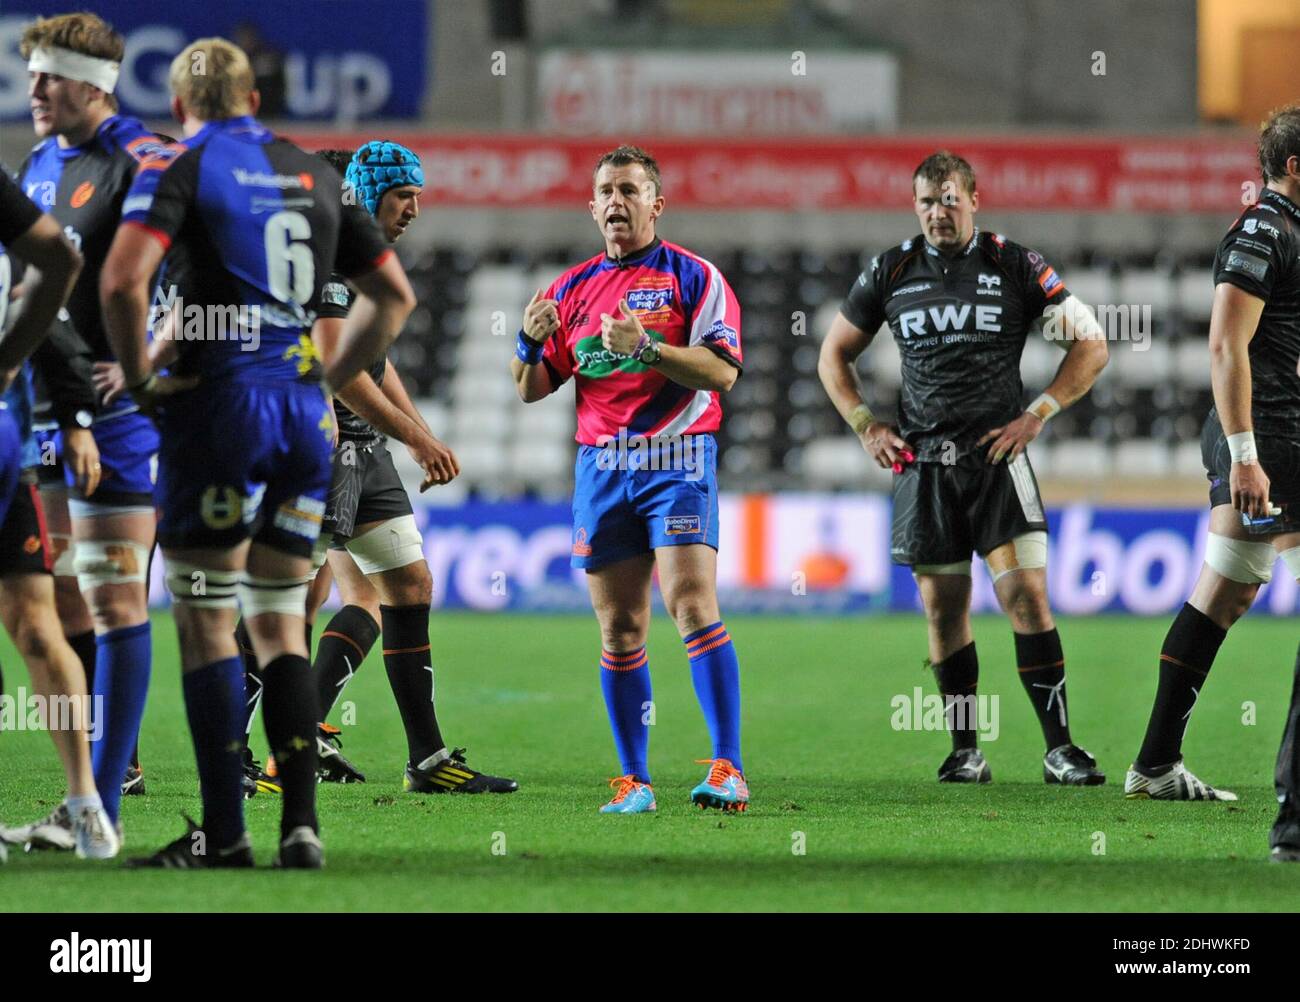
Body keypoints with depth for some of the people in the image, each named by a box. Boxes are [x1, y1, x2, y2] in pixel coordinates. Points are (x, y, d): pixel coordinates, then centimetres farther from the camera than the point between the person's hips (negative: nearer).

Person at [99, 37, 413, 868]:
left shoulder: (181, 167, -3)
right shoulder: (314, 175, 14)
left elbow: (123, 279, -19)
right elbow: (395, 295, 17)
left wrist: (140, 377, -7)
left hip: (220, 402, -5)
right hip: (305, 415, 5)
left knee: (207, 626, 0)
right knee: (281, 626, 11)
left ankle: (223, 831, -3)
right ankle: (301, 824, 4)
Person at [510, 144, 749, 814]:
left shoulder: (693, 277, 1)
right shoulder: (572, 288, 15)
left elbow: (722, 370, -10)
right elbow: (532, 389, 16)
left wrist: (645, 346, -21)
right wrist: (530, 343, -5)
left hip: (677, 462, -5)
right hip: (601, 467, 5)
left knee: (693, 606, -17)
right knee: (619, 628, 3)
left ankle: (728, 769, -19)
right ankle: (633, 779, 7)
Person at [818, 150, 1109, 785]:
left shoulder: (1015, 267, 1)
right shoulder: (891, 273, 8)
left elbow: (1090, 346, 5)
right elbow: (834, 356, 19)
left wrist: (1037, 415, -4)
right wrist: (865, 425, 6)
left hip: (997, 454, -2)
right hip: (923, 463, 2)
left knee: (1027, 594, -11)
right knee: (943, 608, 4)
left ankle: (1059, 747, -9)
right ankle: (965, 752, 12)